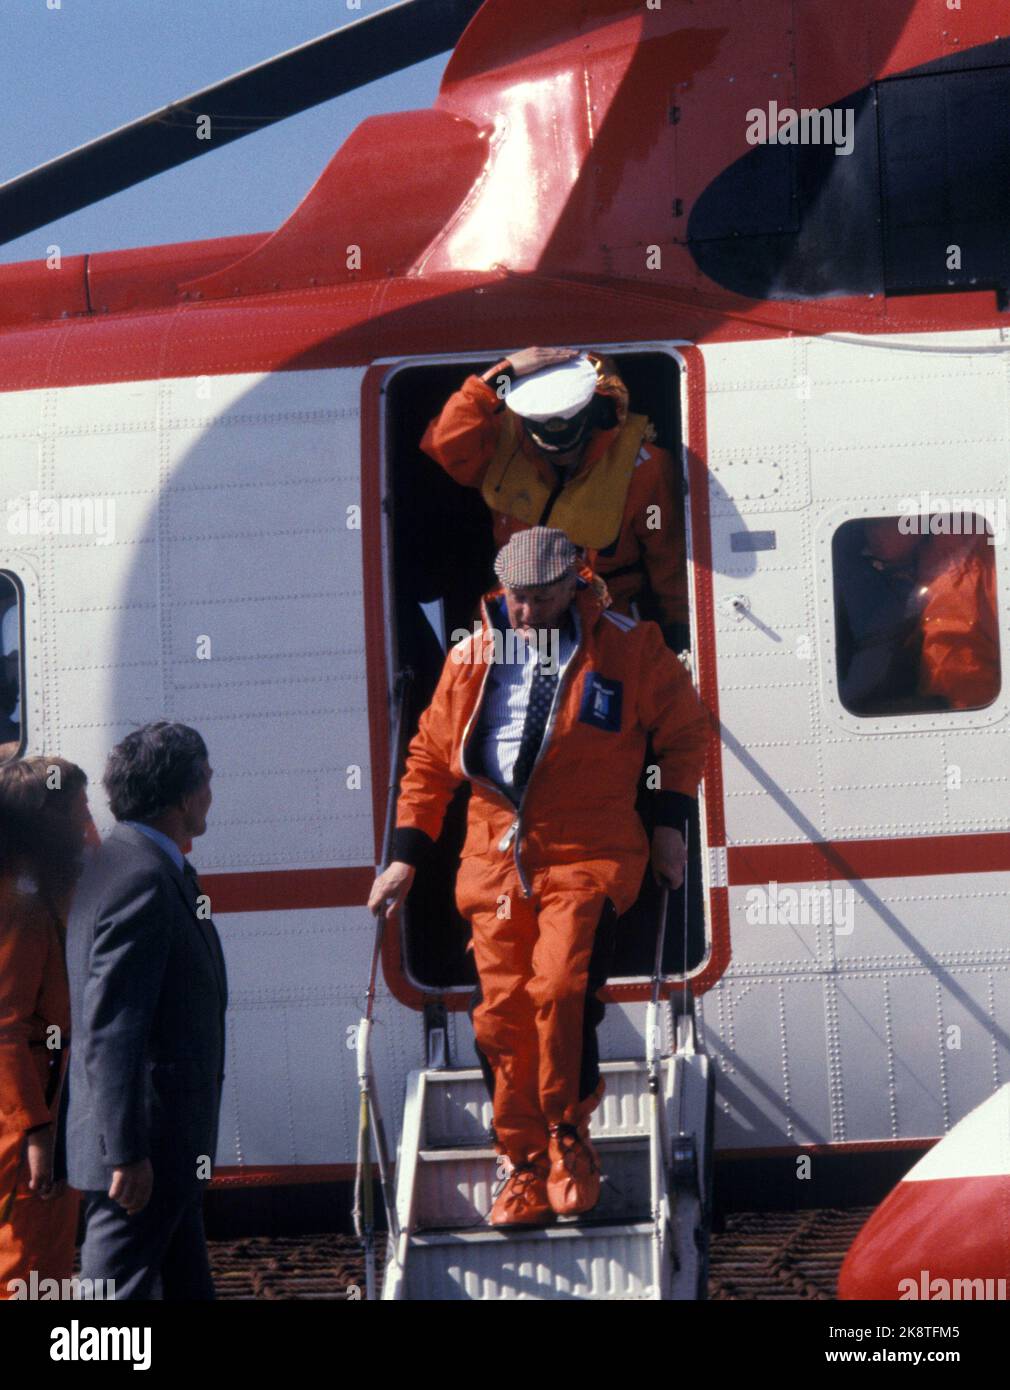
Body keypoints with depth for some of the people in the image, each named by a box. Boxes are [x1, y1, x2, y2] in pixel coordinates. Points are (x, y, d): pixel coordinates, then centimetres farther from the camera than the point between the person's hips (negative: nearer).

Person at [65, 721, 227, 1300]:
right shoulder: (143, 882, -21)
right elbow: (110, 1031, -25)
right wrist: (126, 1153, -26)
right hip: (147, 1145, -11)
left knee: (186, 1282, 17)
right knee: (122, 1281, -6)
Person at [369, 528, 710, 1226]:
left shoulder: (628, 650, 2)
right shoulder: (474, 658, 9)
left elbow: (686, 730, 15)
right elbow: (431, 756, 19)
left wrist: (670, 825, 10)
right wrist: (406, 856, 15)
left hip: (588, 856, -3)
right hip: (496, 859, 3)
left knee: (561, 989, -23)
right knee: (503, 1014, -2)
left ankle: (568, 1134, -3)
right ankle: (528, 1168, 9)